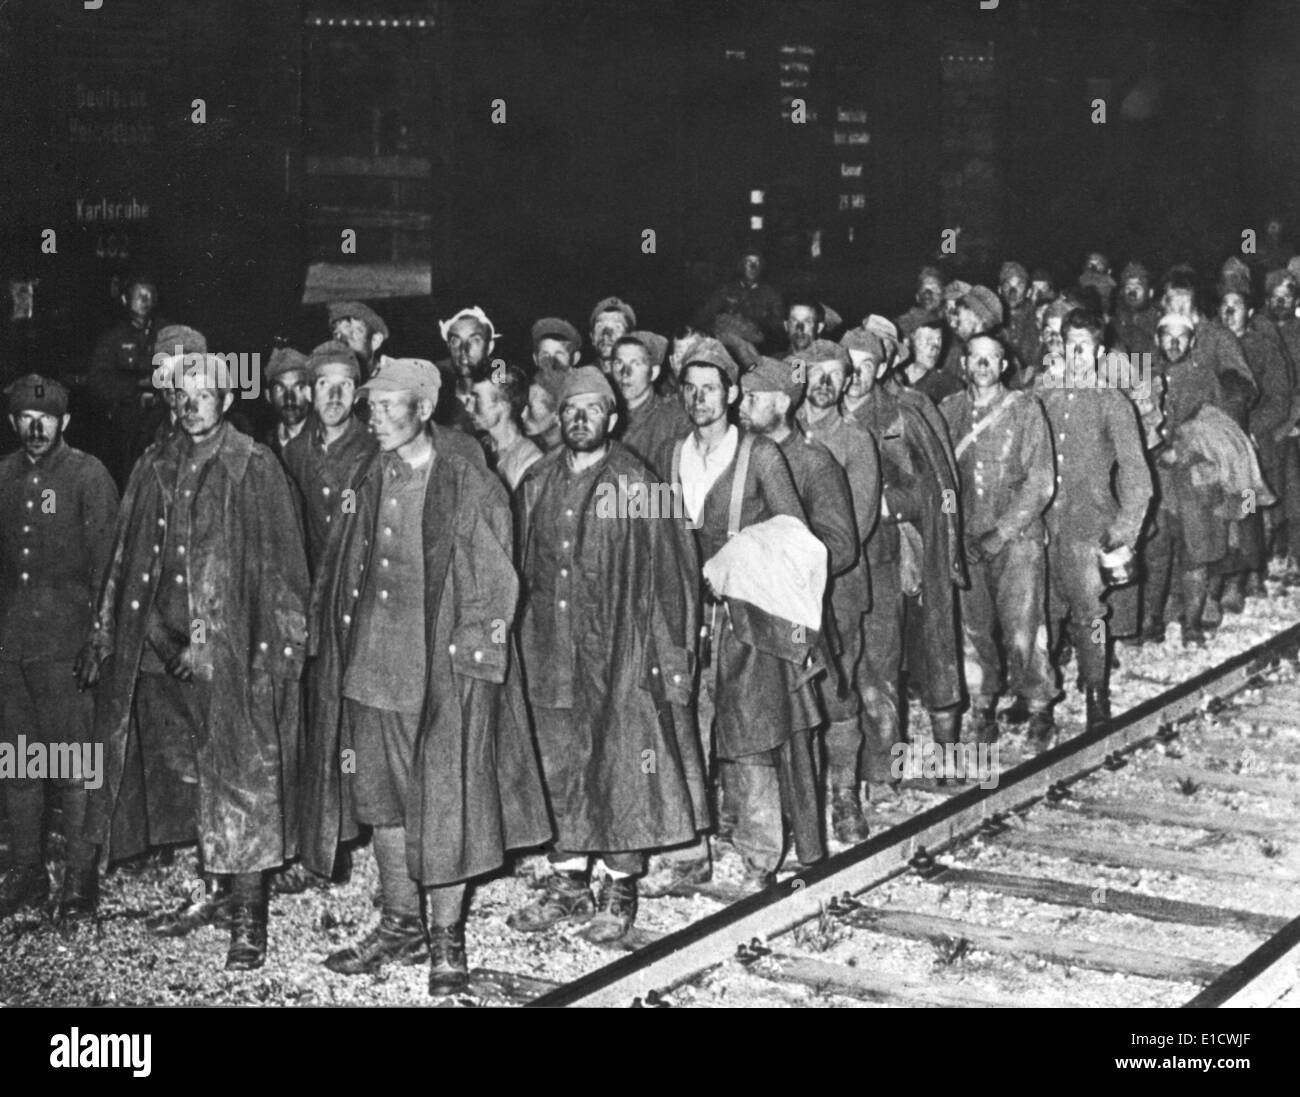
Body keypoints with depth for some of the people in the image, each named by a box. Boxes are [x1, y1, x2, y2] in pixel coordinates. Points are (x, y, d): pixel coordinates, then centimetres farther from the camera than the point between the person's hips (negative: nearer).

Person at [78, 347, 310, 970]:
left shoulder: (254, 468, -5)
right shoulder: (155, 466, 11)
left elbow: (275, 566, -9)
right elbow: (126, 558, 15)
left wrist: (213, 641, -14)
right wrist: (103, 637, 11)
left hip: (232, 651, -6)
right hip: (163, 650, 6)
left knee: (240, 779, -2)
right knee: (186, 777, 13)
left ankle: (249, 918, 5)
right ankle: (216, 891, 28)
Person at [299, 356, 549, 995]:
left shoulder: (469, 486, -9)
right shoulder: (368, 482, 8)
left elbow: (495, 583, -8)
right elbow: (346, 571, 16)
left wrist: (470, 655, -13)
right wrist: (338, 645, 8)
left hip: (444, 674, -6)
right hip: (372, 667, 6)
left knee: (444, 804, 1)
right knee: (381, 798, 12)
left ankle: (446, 940, 13)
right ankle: (400, 926, 27)